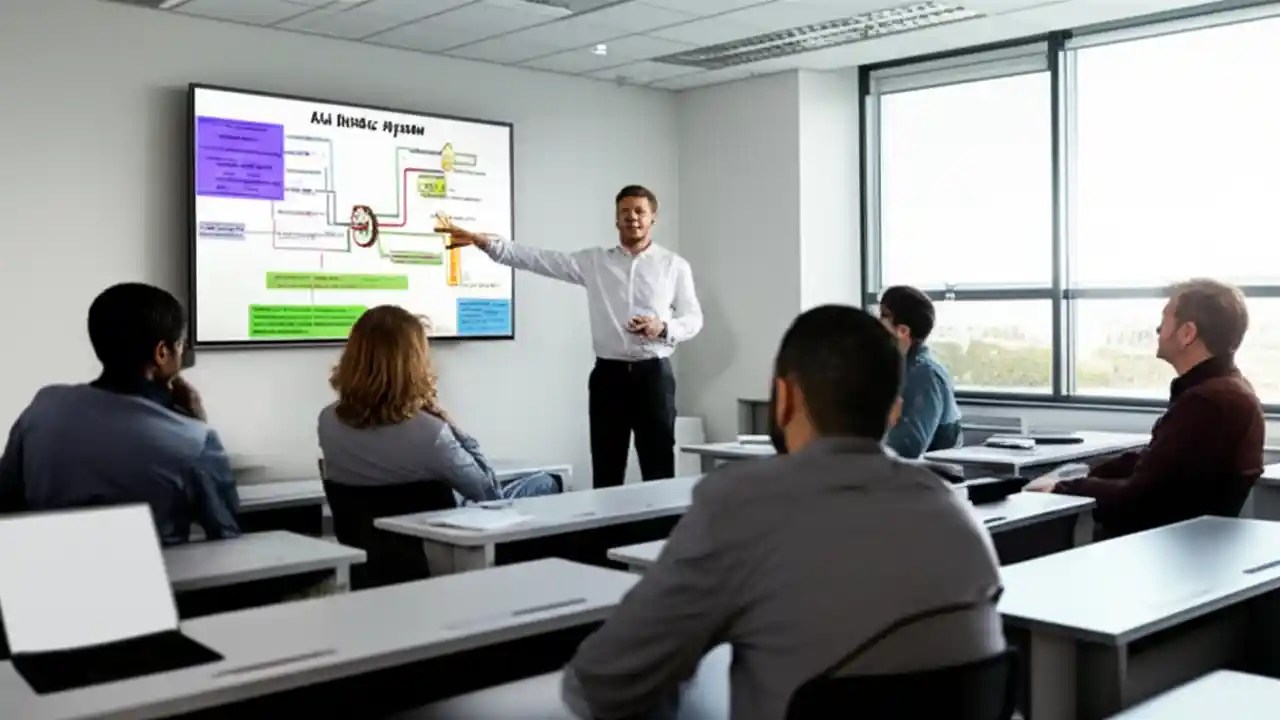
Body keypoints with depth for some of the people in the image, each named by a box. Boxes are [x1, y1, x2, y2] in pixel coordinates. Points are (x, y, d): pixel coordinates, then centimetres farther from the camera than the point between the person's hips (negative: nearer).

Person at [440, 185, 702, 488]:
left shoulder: (674, 265, 6)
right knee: (606, 473, 6)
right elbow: (538, 259, 1)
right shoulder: (594, 261, 8)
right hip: (608, 375, 2)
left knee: (658, 468, 2)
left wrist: (663, 327, -16)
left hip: (653, 374, -1)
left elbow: (693, 319, 5)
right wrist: (484, 242, -11)